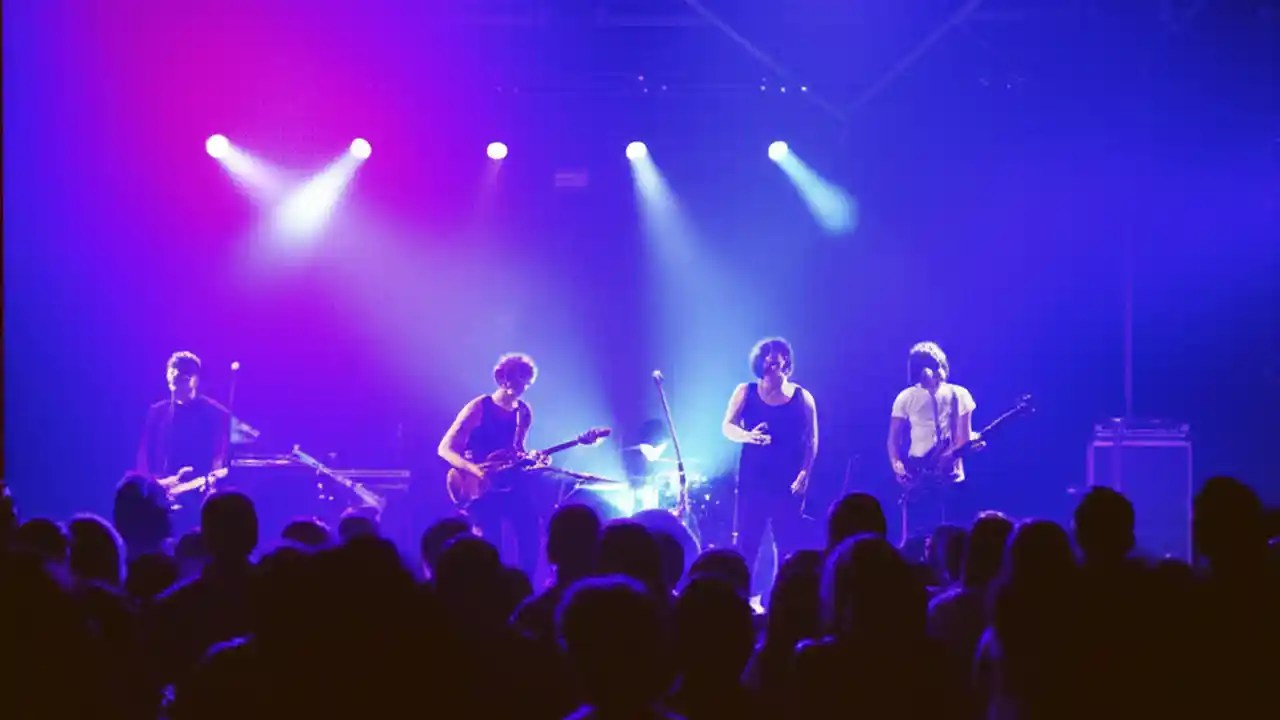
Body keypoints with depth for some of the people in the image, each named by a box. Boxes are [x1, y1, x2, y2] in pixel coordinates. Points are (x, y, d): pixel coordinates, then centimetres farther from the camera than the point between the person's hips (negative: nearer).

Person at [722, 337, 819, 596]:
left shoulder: (802, 398, 2)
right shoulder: (746, 393, 3)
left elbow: (811, 441, 2)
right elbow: (727, 427, -4)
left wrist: (804, 474, -10)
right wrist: (747, 436, -26)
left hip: (788, 483, 0)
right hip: (752, 480, 0)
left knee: (787, 545, 0)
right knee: (747, 542, -1)